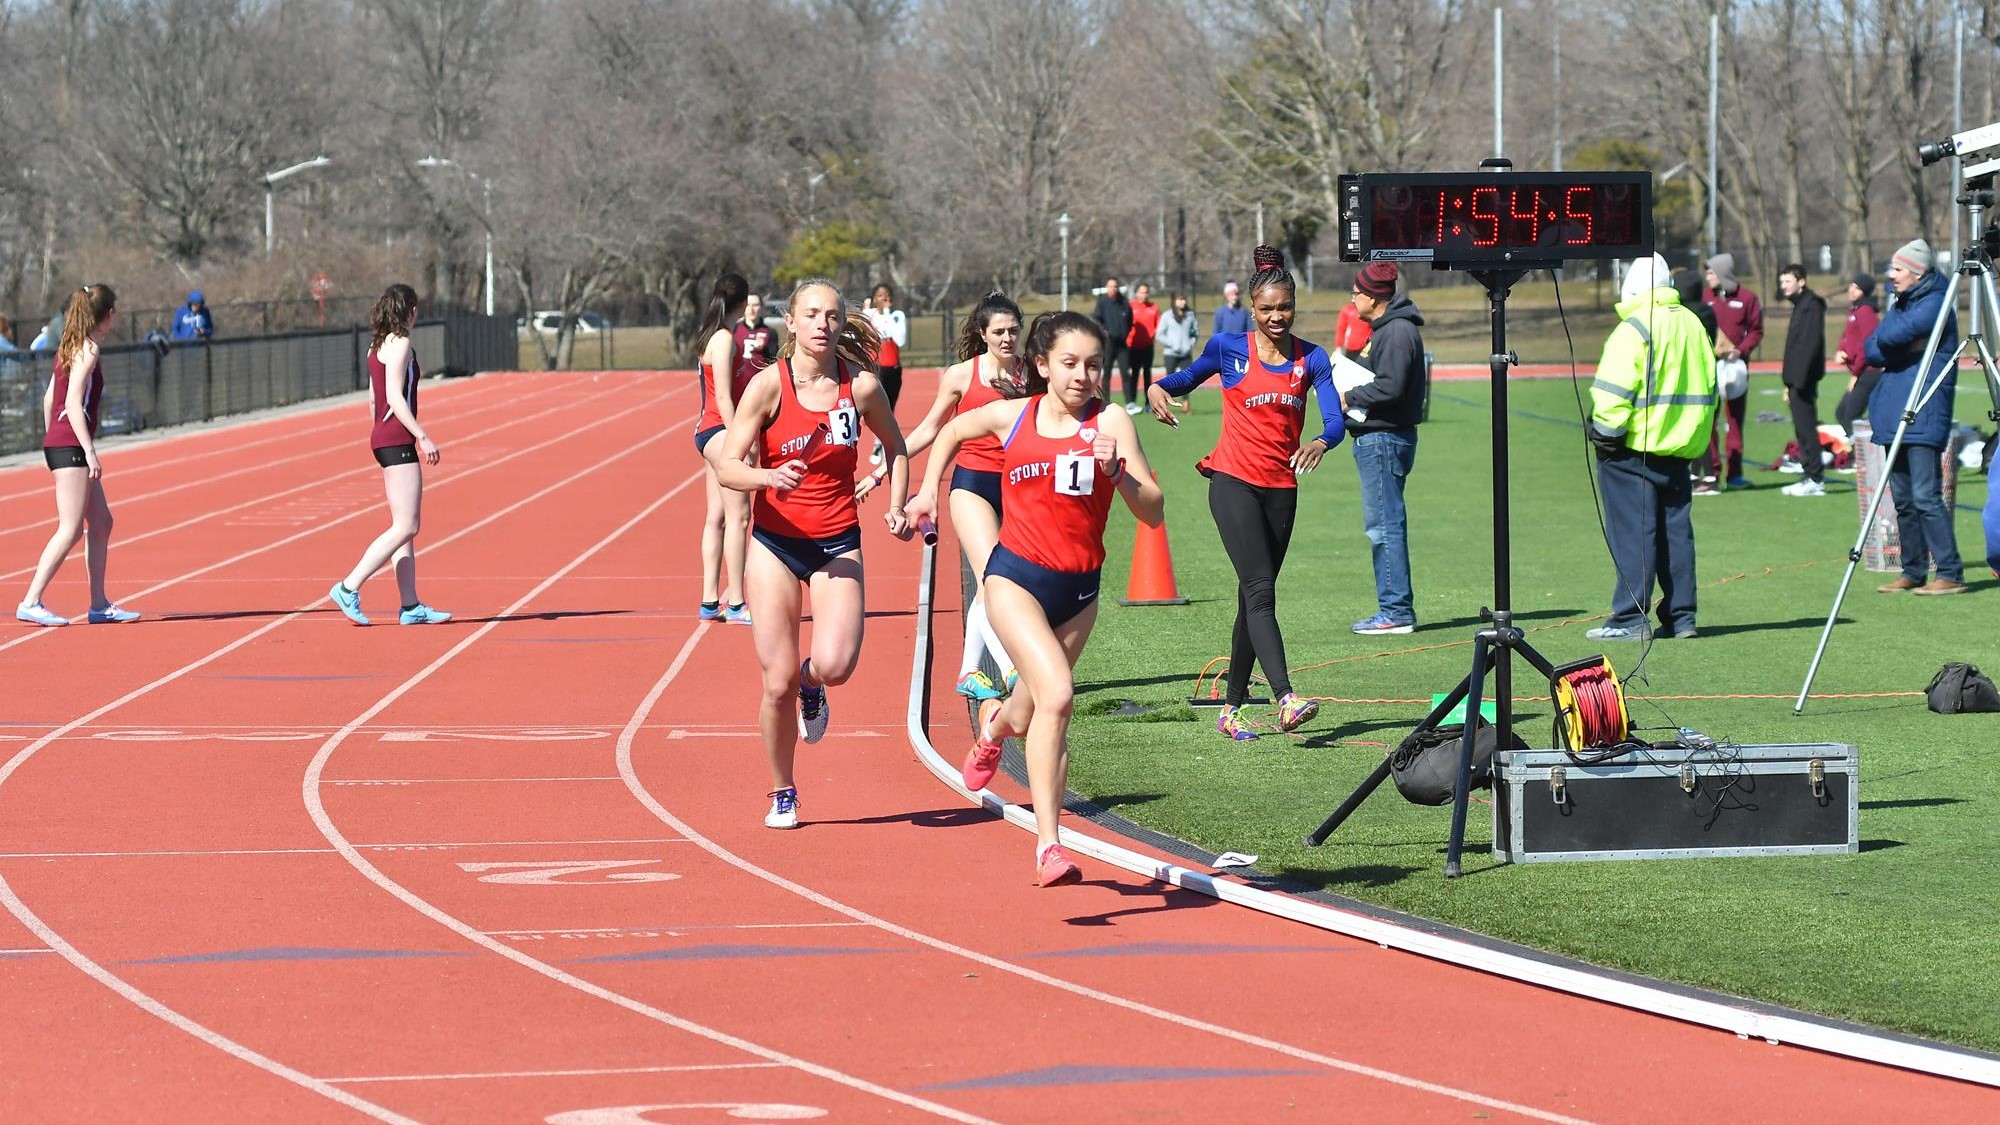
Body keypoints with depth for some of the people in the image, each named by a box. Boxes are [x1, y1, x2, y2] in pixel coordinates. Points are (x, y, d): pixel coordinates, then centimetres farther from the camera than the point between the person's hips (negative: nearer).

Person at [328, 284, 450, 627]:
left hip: (383, 436, 10)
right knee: (405, 527, -10)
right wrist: (423, 436, -21)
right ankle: (349, 588, -13)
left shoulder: (377, 347, 15)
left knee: (406, 527, 10)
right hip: (398, 439, -10)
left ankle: (411, 606, 9)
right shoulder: (400, 345, -12)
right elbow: (395, 398, -19)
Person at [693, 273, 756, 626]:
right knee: (738, 514, -10)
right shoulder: (725, 339, -14)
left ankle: (710, 600, 11)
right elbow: (723, 397, -18)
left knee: (717, 516, 10)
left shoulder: (719, 338, 15)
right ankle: (736, 603, -12)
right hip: (720, 429, -10)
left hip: (713, 432, 10)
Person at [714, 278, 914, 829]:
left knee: (835, 664, -20)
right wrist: (770, 477, -32)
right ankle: (782, 795, 18)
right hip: (775, 541, -1)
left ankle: (812, 684, 19)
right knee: (778, 684, -3)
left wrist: (896, 506, 3)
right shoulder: (768, 385, -10)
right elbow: (727, 467, -13)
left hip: (837, 543, 1)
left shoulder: (862, 386, -4)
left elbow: (895, 448, 16)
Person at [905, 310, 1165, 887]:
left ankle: (994, 723, 59)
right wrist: (928, 489, 15)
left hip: (1079, 589, 2)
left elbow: (1153, 513, -12)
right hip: (1017, 577, -2)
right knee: (1057, 693, -25)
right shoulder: (1013, 417, -2)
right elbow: (953, 430, 21)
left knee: (1032, 719, 18)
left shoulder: (1111, 423, -7)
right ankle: (1048, 845, -25)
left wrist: (1117, 472, -27)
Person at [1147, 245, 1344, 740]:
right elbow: (1191, 375, 17)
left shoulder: (1311, 359, 4)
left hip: (1282, 489, 4)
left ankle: (1231, 710, 19)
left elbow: (1335, 421, -5)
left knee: (1254, 600, 10)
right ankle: (1286, 700, -31)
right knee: (1260, 591, -18)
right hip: (1234, 481, -4)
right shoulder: (1230, 348, 0)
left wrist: (1321, 443, -29)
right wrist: (1157, 388, -5)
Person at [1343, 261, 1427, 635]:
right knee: (1384, 524, 13)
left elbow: (1390, 387, -24)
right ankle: (1395, 608, 17)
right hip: (1377, 438, 11)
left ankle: (1396, 611, -10)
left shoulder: (1397, 332, -16)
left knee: (1384, 525, -10)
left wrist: (1349, 398, -12)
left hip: (1384, 439, -11)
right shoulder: (1384, 328, 18)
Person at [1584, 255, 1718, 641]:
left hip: (1634, 450, -7)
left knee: (1632, 533, -5)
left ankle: (1629, 618, -7)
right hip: (1680, 447, 7)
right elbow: (1707, 390, 19)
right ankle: (1680, 615, 12)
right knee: (1675, 531, 11)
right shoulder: (1693, 325, 12)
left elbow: (1614, 392, -18)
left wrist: (1605, 434, -8)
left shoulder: (1635, 327, -13)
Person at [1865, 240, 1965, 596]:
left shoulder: (1934, 304, -10)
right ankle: (1913, 572, 15)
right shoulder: (1899, 301, 17)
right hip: (1895, 414, 9)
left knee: (1925, 496, -14)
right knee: (1902, 498, 9)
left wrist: (1883, 340, 0)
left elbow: (1893, 336, -22)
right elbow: (1871, 350, 12)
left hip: (1924, 416, -9)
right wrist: (1895, 349, -7)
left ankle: (1950, 574, -14)